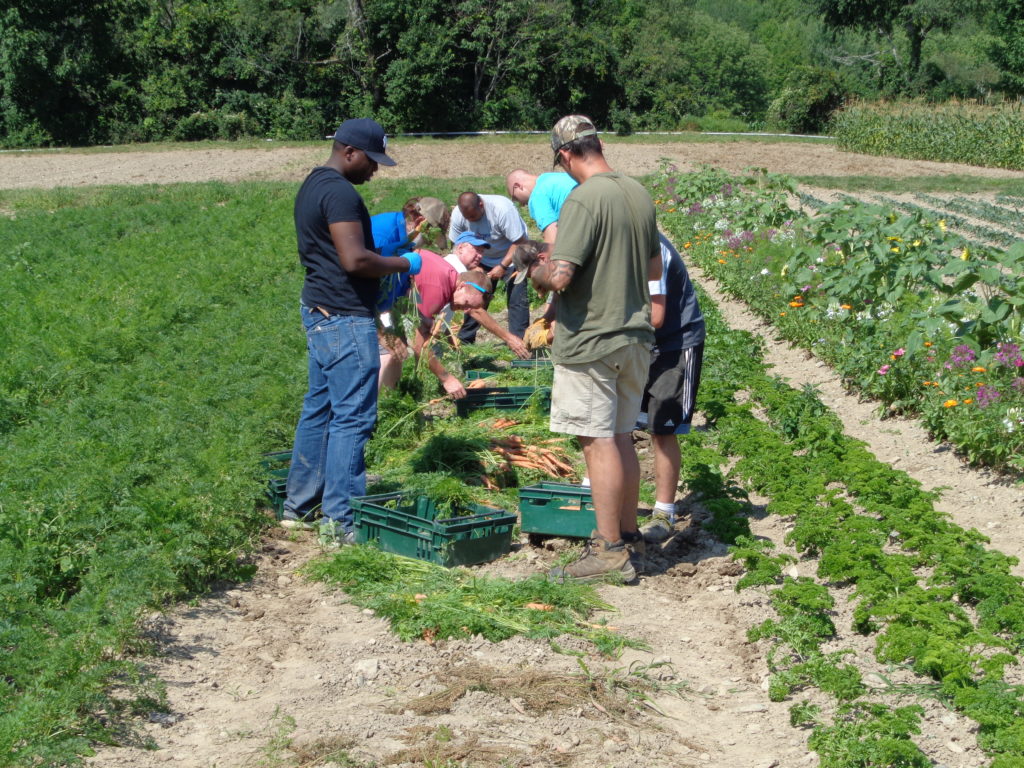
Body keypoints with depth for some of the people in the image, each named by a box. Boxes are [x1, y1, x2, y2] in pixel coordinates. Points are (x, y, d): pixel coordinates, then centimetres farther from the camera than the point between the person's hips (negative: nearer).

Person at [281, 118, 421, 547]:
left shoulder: (312, 186, 16)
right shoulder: (340, 193, -17)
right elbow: (355, 260, -25)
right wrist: (404, 264, -10)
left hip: (318, 311, 11)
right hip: (345, 318, -11)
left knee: (318, 409, 17)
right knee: (351, 418, -6)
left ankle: (299, 507, 24)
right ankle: (340, 523, -3)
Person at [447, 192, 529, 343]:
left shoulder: (502, 208, -33)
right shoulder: (458, 214, -18)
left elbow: (519, 242, -28)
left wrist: (502, 267, -31)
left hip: (511, 257, -4)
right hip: (483, 259, 4)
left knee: (517, 299, -14)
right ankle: (464, 340, 13)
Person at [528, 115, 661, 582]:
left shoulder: (584, 200, -18)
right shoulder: (640, 194, 7)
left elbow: (560, 277, -23)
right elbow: (655, 269, 16)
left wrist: (536, 273, -3)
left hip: (590, 341, -8)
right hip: (635, 337, 8)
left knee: (599, 443, -2)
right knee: (621, 439, 17)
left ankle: (610, 550, 4)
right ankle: (629, 534, 26)